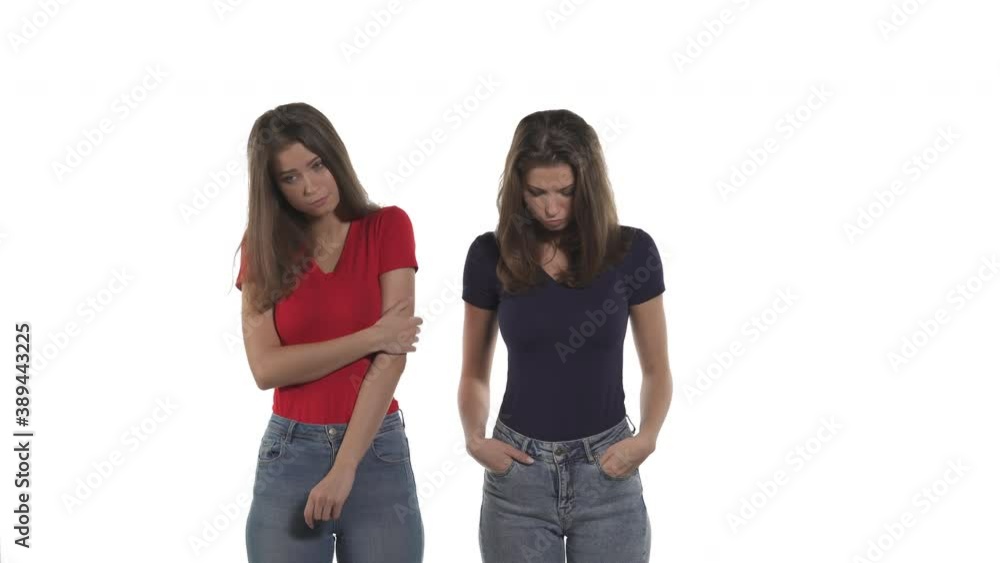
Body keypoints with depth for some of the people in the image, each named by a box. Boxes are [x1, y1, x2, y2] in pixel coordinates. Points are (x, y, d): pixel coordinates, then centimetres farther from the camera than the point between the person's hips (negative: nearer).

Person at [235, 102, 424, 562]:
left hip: (377, 451, -1)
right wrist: (370, 337, -15)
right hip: (290, 453, 1)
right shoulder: (264, 246, 3)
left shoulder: (388, 227, -3)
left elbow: (393, 356, -11)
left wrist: (344, 468, -16)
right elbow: (265, 367, -8)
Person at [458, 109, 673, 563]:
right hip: (518, 475, 1)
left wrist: (646, 438, -14)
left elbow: (656, 370, 4)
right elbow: (474, 374, 8)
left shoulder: (631, 251, -5)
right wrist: (475, 439, -10)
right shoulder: (491, 255, -3)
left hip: (606, 475, 0)